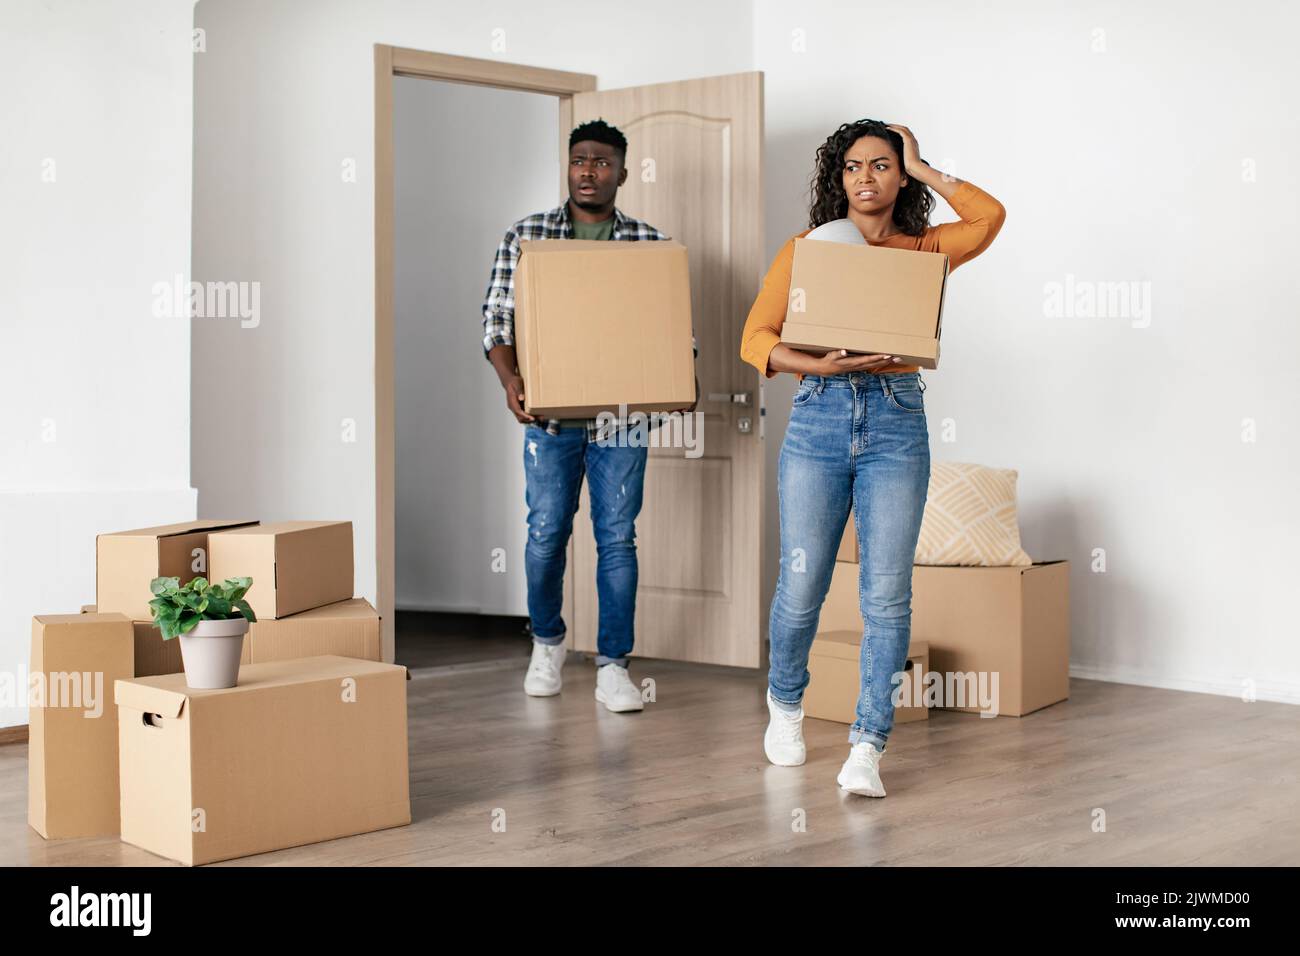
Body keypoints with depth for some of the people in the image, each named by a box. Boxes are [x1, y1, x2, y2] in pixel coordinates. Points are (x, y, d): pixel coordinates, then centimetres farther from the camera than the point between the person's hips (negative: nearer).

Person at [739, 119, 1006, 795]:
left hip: (897, 420, 1)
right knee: (801, 584, 0)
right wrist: (821, 364, -17)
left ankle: (867, 746, -2)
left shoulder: (923, 250, 12)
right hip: (819, 416, -1)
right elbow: (756, 337, 0)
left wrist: (923, 169, 5)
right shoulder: (807, 248, 9)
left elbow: (990, 216, -5)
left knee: (886, 591, -6)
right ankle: (785, 704, 28)